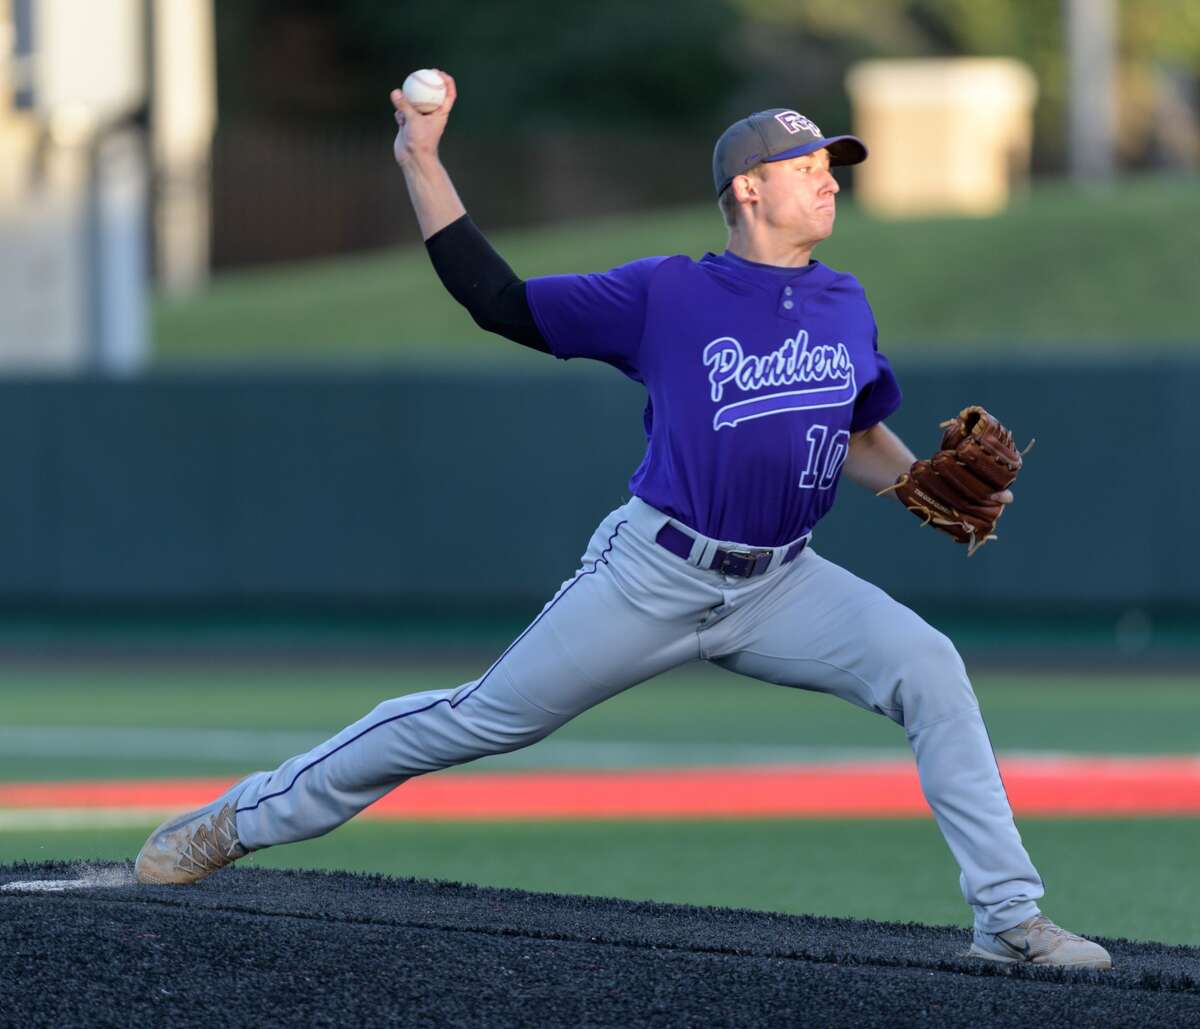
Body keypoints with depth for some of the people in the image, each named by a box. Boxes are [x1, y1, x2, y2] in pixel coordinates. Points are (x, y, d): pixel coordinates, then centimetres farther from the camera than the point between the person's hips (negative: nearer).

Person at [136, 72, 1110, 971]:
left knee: (928, 668, -18)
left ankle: (1010, 919, -15)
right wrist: (421, 162, -6)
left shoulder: (846, 307, 8)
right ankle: (240, 820, 12)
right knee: (484, 719, -2)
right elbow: (499, 300, -3)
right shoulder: (666, 294, -5)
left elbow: (862, 439, 19)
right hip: (653, 578, -3)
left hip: (779, 588, 3)